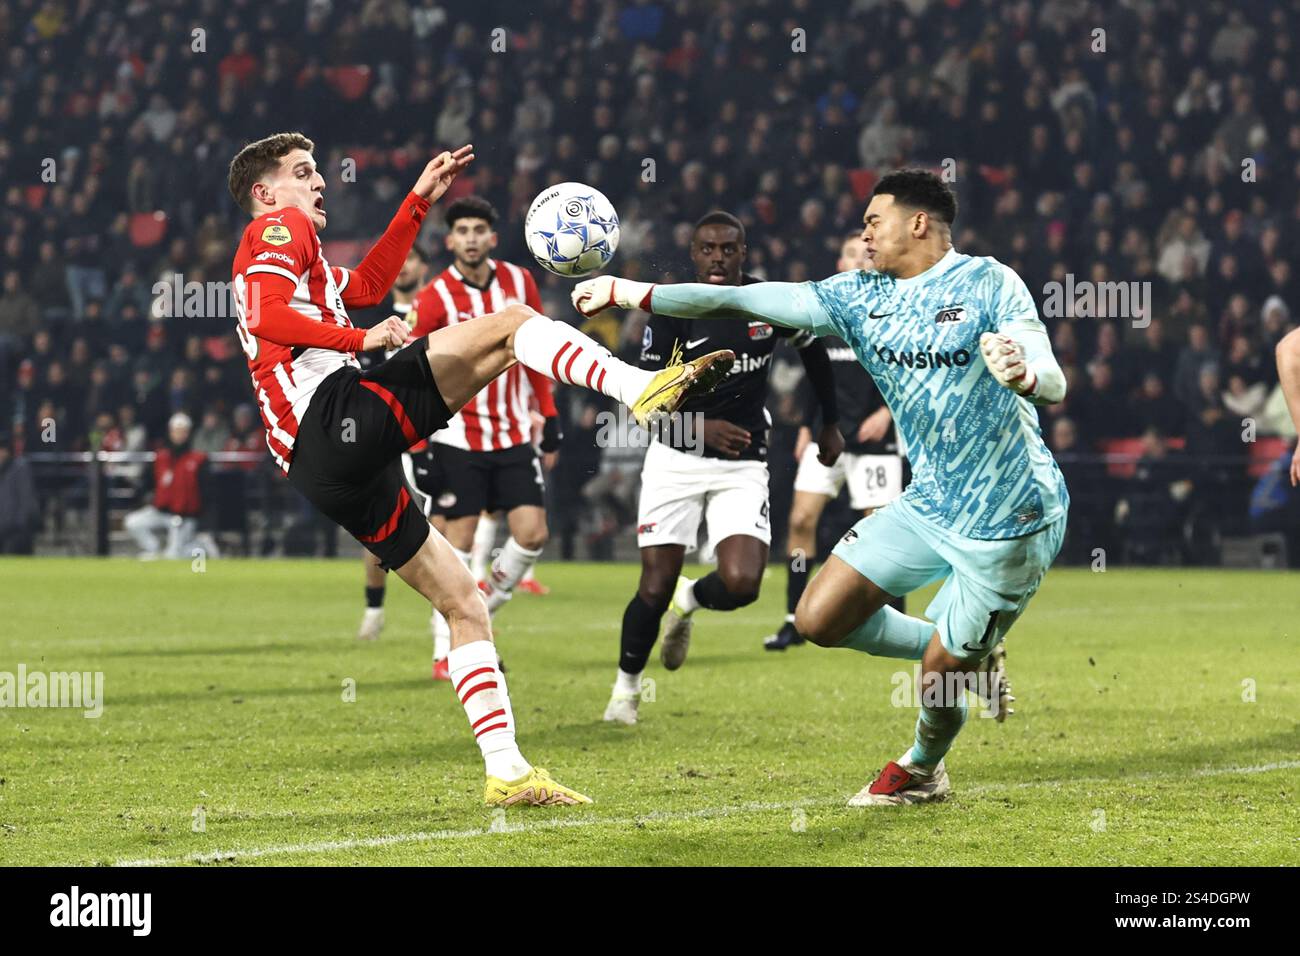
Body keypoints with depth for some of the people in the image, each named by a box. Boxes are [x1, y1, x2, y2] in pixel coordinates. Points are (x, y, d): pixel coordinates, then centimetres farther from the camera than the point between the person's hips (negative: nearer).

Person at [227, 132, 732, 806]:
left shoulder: (271, 258, 34)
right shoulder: (279, 227, 6)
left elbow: (364, 285, 42)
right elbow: (267, 317, -13)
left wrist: (418, 202, 40)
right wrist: (361, 339, -17)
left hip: (320, 469, 10)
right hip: (340, 415, -10)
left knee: (463, 603, 12)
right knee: (509, 322, -12)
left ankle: (506, 771, 8)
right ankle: (642, 388, -33)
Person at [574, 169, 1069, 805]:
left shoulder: (988, 284, -13)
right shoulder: (860, 297, 4)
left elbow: (1054, 385, -21)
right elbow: (741, 300, 2)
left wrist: (1024, 374, -45)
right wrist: (625, 292, -1)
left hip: (1011, 523, -7)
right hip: (928, 507, 7)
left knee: (941, 681, 0)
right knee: (819, 620, 2)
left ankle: (922, 768, 36)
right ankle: (970, 658, 22)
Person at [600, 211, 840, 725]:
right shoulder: (670, 311, -9)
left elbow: (814, 349, 17)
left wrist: (830, 424, 22)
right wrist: (701, 426, -28)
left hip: (742, 468, 1)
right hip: (677, 458, -1)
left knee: (741, 584, -16)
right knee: (655, 587, -4)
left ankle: (689, 600, 20)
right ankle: (626, 684, 20)